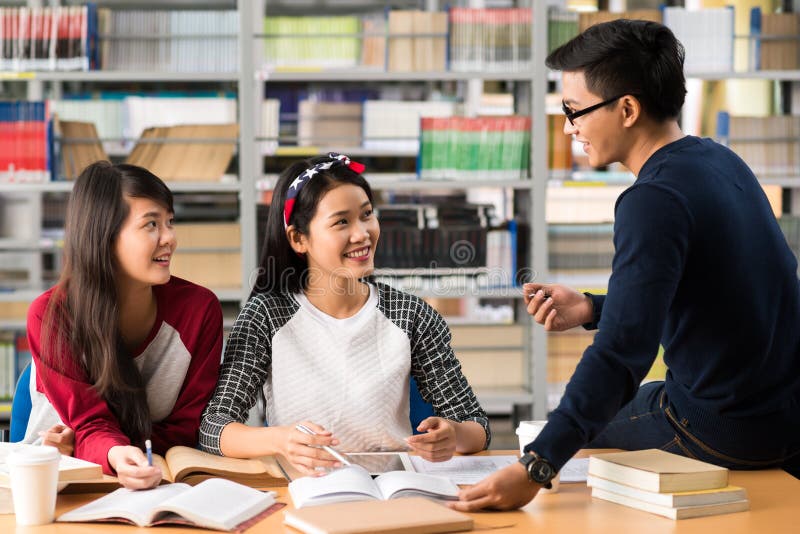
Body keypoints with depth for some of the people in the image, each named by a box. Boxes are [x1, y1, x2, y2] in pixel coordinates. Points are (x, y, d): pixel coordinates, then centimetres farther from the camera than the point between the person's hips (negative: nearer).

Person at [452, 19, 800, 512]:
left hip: (727, 432, -8)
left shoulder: (655, 200, -24)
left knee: (584, 428, 18)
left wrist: (535, 469, -34)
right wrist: (591, 308, 6)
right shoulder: (719, 160, 3)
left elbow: (622, 355, -32)